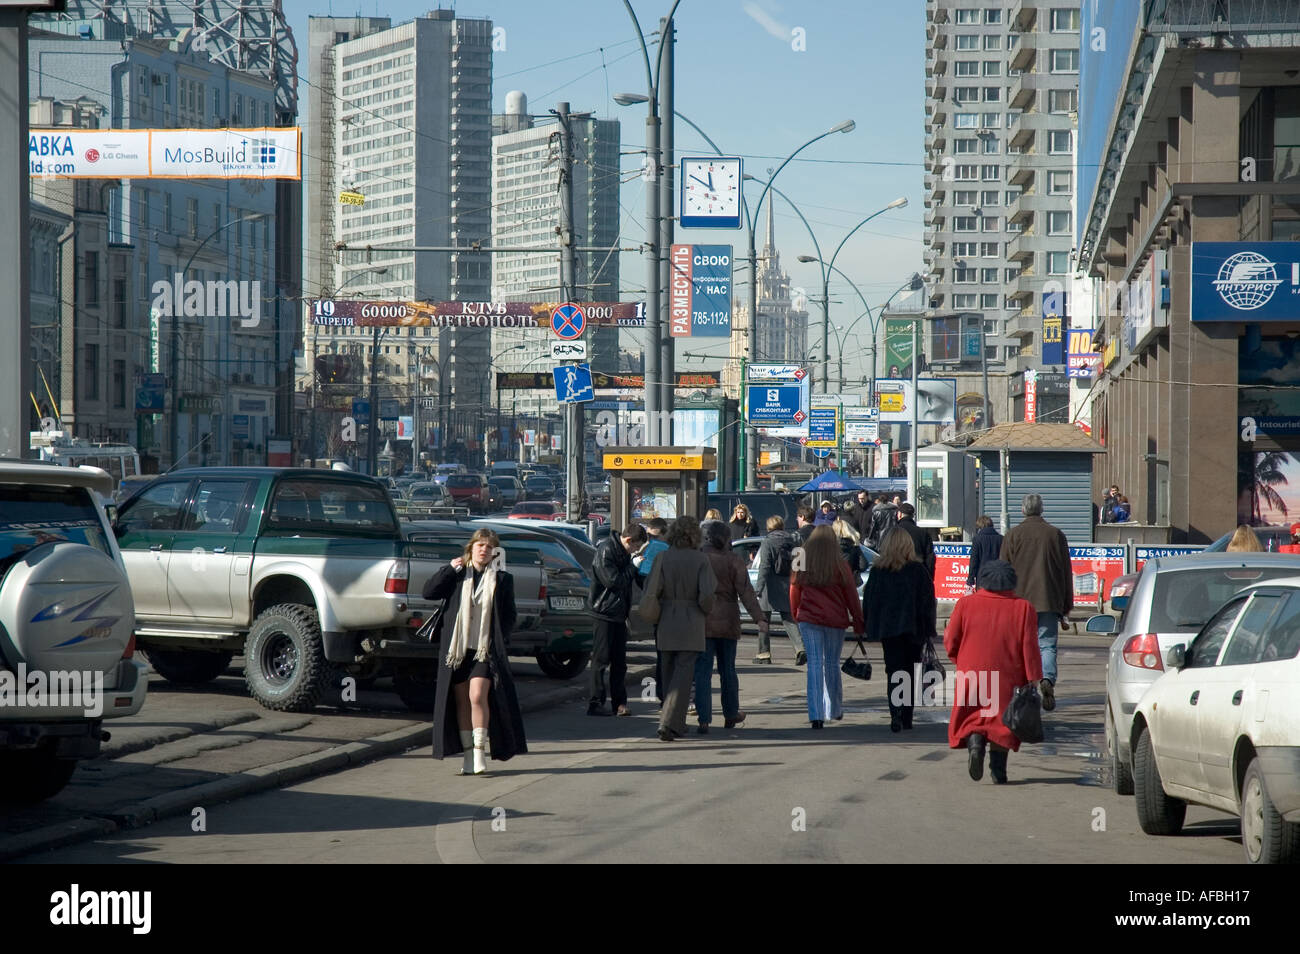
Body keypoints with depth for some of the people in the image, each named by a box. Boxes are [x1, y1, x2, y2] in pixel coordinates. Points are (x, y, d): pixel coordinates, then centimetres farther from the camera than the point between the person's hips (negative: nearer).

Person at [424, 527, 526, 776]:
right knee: (462, 701, 5)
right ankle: (468, 754, 13)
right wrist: (450, 569, -7)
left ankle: (479, 752, -12)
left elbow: (509, 615, 10)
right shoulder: (457, 575, 8)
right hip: (456, 649, 2)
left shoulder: (502, 579, 5)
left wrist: (497, 639, -4)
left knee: (478, 696, -17)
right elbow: (429, 592, 0)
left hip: (486, 650, -2)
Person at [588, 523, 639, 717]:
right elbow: (613, 580, -22)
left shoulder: (622, 552, 14)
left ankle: (619, 703, 13)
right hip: (605, 613, -9)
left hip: (619, 614, 9)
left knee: (619, 661, 9)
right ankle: (595, 703, 0)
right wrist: (633, 567, -13)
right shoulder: (605, 551, -14)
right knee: (601, 659, -4)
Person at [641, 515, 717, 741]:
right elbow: (707, 594, -14)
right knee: (683, 674, -2)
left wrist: (654, 619, 7)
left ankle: (677, 725, 23)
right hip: (691, 626, -3)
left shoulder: (662, 558, -3)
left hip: (666, 624, 3)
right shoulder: (700, 560, -8)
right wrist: (705, 611, 6)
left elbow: (651, 593, -7)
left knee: (670, 674, 15)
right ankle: (669, 724, -16)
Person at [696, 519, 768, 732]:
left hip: (701, 624, -1)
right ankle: (731, 714, 29)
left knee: (703, 671, -1)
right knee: (727, 670, 15)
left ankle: (704, 720, -10)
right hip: (727, 623, 1)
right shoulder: (733, 561, -5)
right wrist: (760, 619, -14)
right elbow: (746, 592, -11)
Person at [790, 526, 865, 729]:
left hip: (809, 620, 0)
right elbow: (851, 595, -1)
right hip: (835, 621, 0)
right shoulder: (840, 567, -6)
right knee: (832, 663, 13)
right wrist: (858, 622, 8)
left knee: (815, 664, -1)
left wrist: (796, 617, 22)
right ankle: (834, 709, 25)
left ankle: (816, 715, -9)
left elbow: (794, 594, 8)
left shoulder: (801, 566, 0)